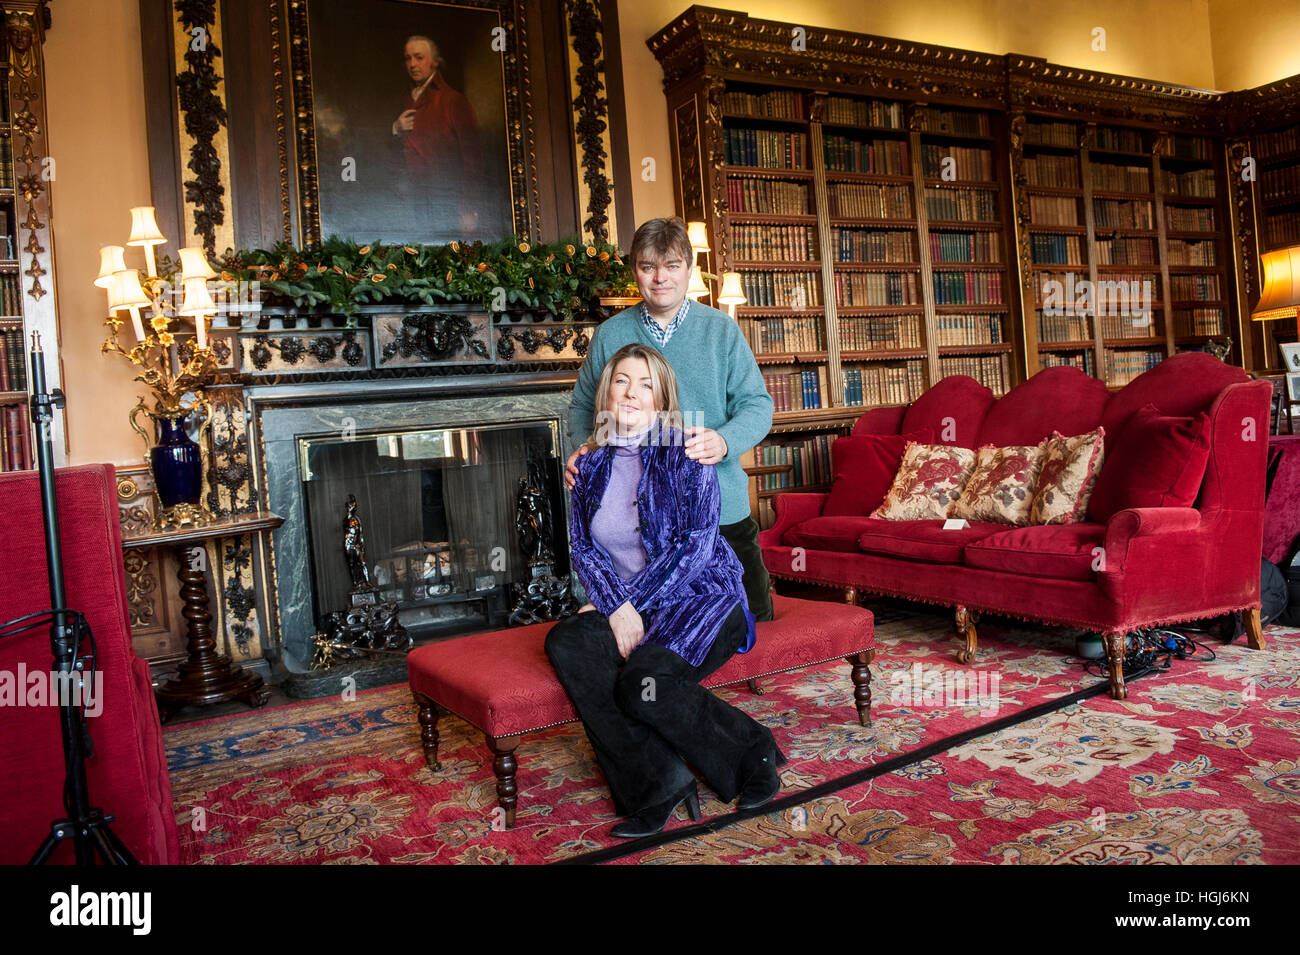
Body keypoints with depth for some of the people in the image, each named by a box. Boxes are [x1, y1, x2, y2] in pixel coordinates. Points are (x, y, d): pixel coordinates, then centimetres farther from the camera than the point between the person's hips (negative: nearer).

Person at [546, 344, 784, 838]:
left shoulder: (686, 454, -4)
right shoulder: (592, 466, 11)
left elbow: (697, 544, -11)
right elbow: (581, 546, 5)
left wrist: (631, 603, -16)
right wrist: (617, 606, -14)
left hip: (700, 598, -5)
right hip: (625, 607, 5)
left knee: (642, 683, -31)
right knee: (564, 642, -25)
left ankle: (751, 752, -3)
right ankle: (658, 783, -20)